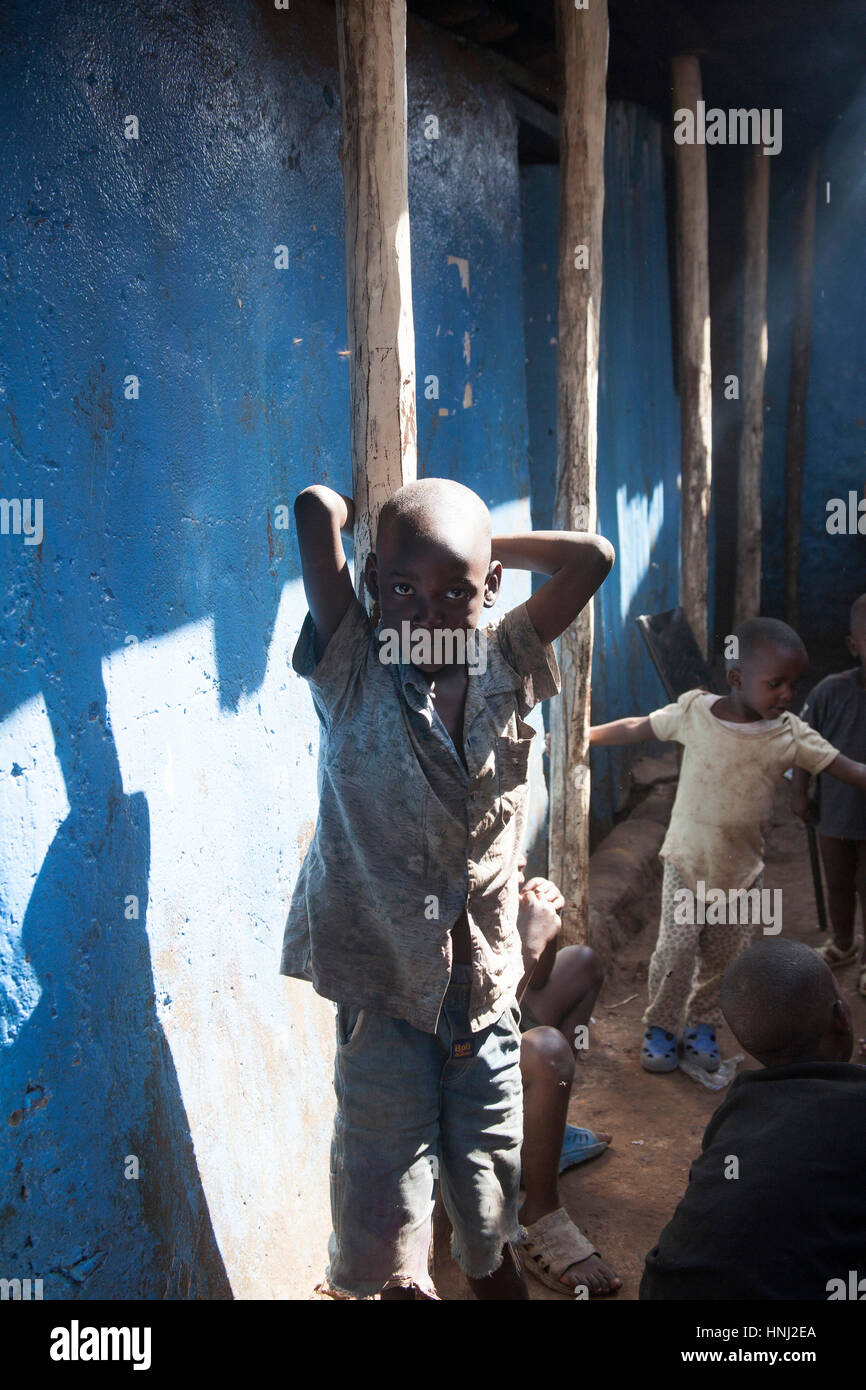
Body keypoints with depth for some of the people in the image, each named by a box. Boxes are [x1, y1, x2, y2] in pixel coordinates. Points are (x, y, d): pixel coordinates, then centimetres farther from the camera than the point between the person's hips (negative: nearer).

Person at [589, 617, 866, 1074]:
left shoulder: (791, 735, -11)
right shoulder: (695, 711, -14)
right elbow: (635, 729, -1)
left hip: (742, 872, 2)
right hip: (686, 864, -2)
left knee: (724, 959, 13)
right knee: (675, 953, -1)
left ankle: (703, 1025, 35)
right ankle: (661, 1027, 21)